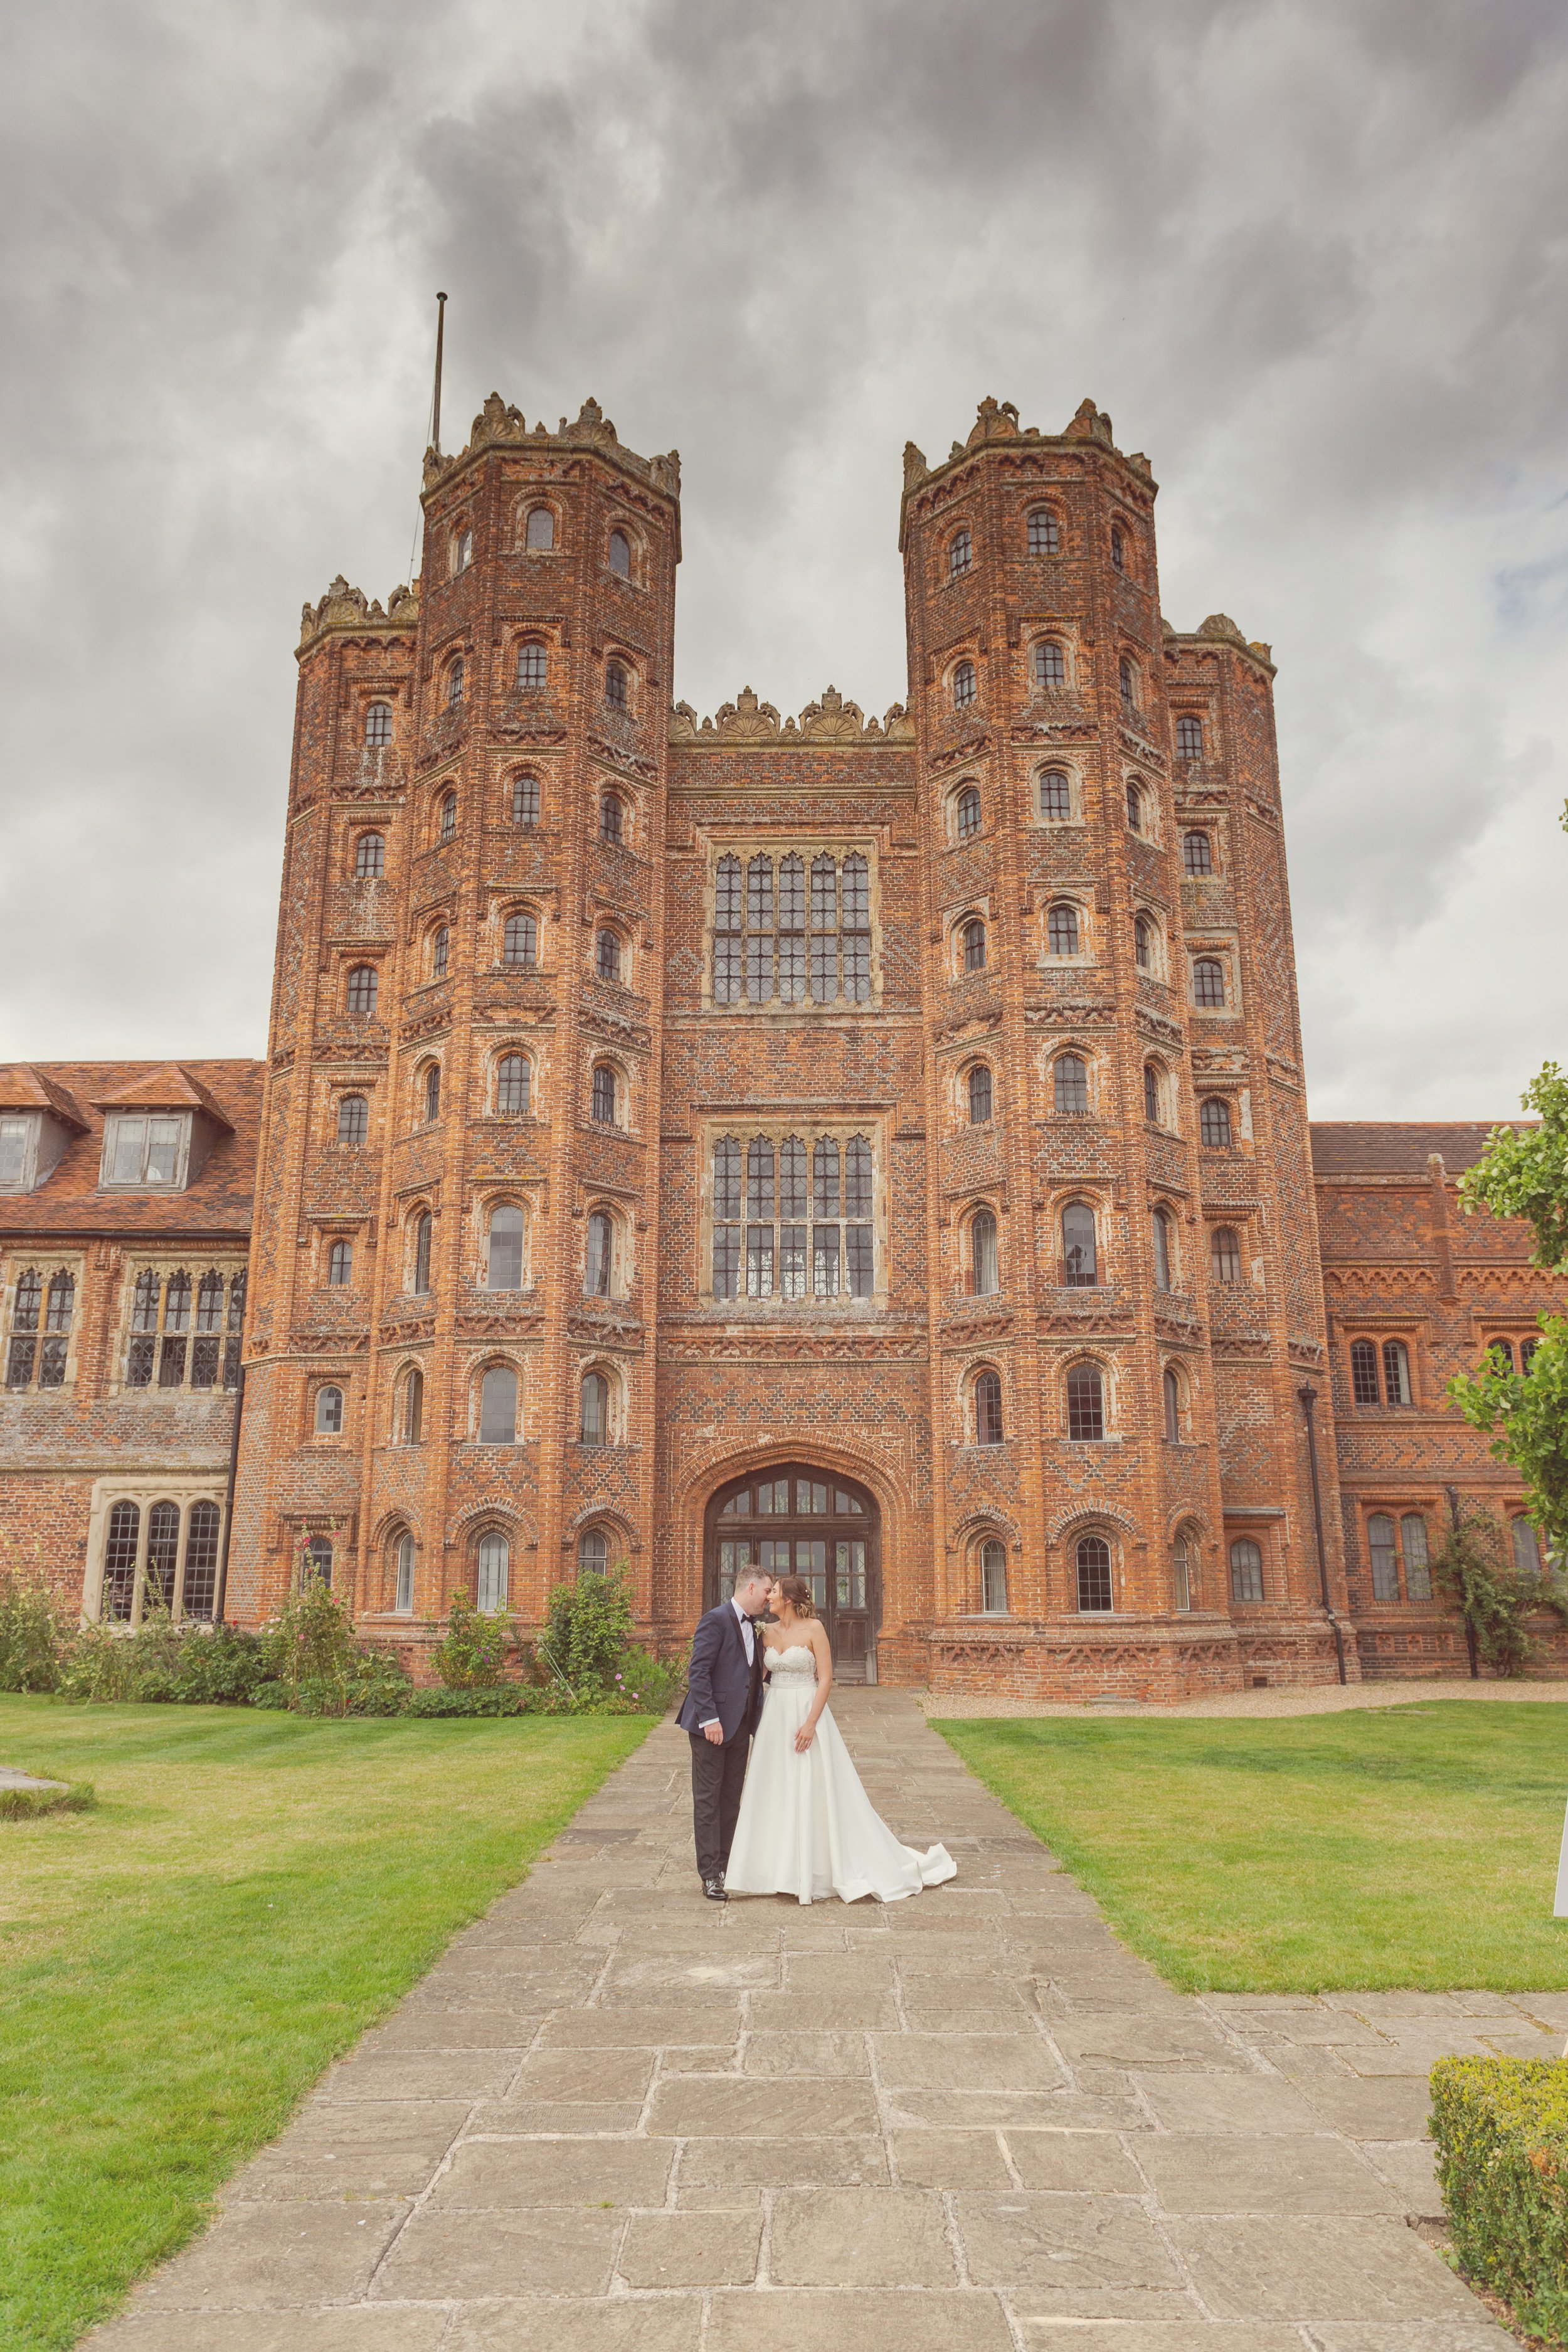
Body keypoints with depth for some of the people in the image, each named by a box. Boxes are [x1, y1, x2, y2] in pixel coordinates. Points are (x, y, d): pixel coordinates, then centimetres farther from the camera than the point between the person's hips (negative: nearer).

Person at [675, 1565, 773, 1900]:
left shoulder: (753, 1626, 13)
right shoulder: (716, 1621, -13)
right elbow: (698, 1672, -18)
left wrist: (758, 1719, 10)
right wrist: (709, 1718, -22)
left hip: (740, 1725, 8)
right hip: (712, 1725, -8)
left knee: (731, 1799, 13)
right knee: (708, 1800, 0)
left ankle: (725, 1866, 22)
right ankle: (710, 1874, 5)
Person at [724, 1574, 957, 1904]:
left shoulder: (814, 1628, -9)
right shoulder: (768, 1633, 7)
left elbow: (826, 1678, -13)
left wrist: (811, 1722, -18)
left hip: (807, 1715, -6)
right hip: (775, 1716, 6)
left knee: (812, 1793, -1)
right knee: (777, 1793, 8)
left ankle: (817, 1871, 9)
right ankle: (784, 1868, 19)